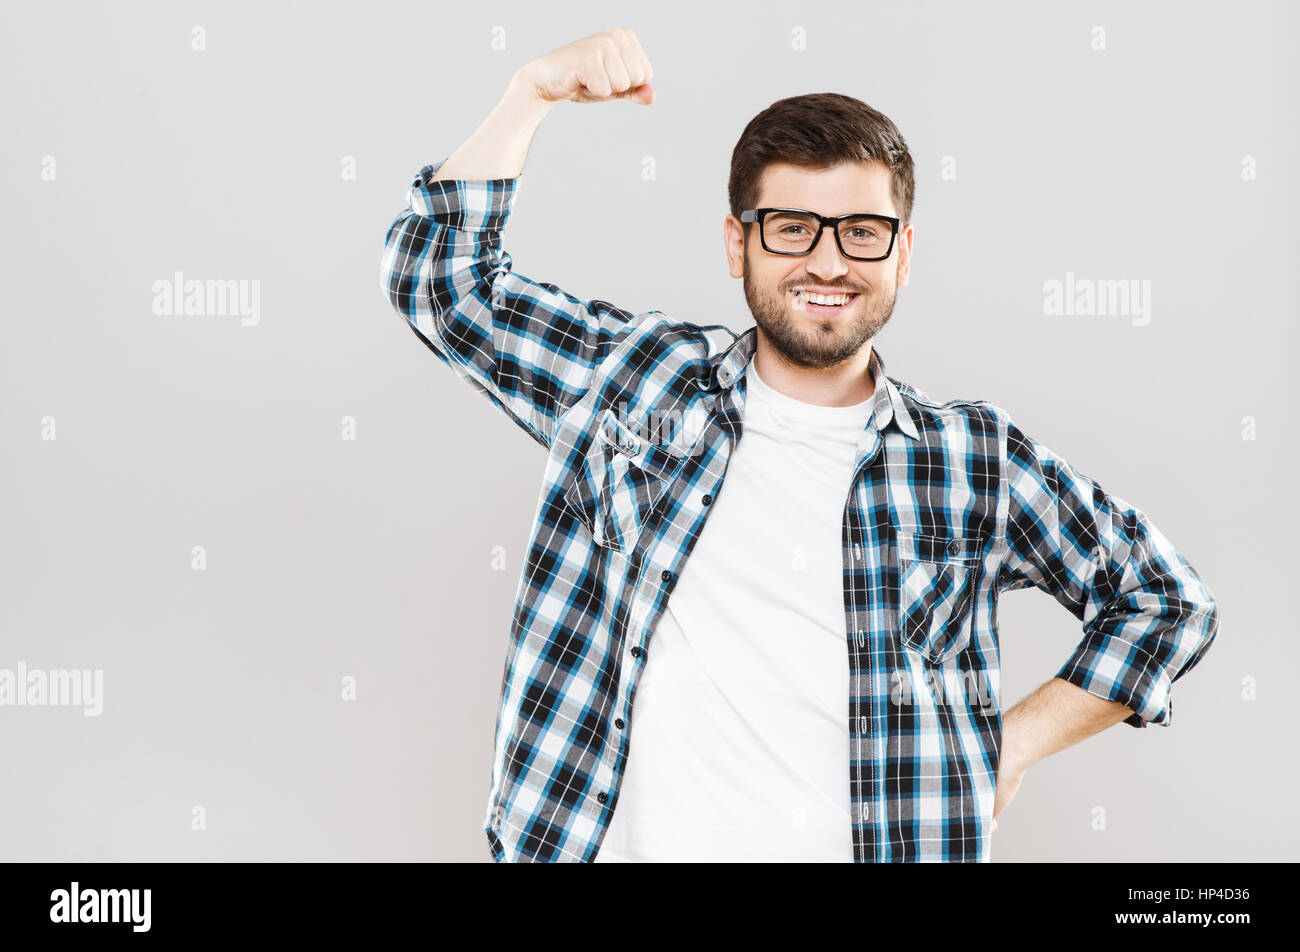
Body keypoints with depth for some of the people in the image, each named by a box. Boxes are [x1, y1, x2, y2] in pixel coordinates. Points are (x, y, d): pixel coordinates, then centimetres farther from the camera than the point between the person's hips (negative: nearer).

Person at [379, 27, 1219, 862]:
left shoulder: (978, 461, 6)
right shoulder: (639, 382, 7)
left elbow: (1167, 600, 15)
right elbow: (441, 278, 9)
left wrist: (1017, 741, 7)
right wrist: (534, 93, 1)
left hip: (897, 844, 0)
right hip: (643, 843, 0)